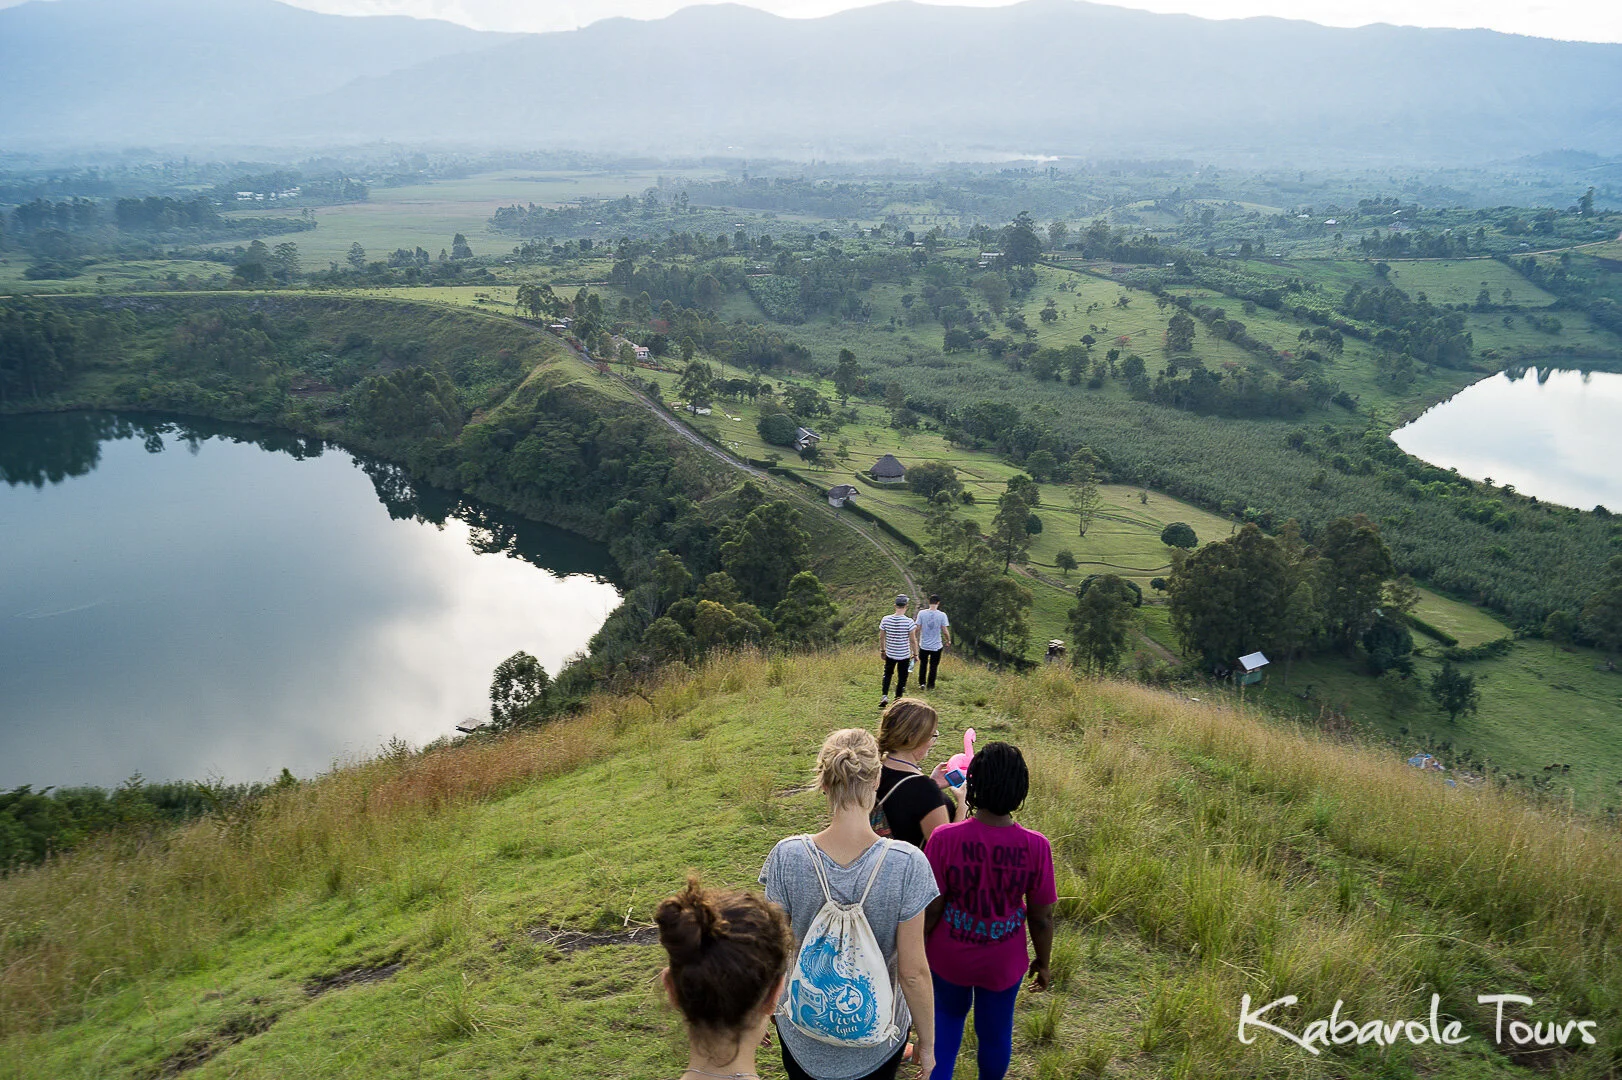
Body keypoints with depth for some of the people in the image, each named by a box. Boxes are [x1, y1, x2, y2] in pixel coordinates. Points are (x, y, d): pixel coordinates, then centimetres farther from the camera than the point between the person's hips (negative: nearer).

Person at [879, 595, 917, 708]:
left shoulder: (885, 619, -8)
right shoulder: (909, 622, -17)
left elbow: (881, 637, 1)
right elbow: (912, 640, -11)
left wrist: (883, 650, 16)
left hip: (890, 654, 3)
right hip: (904, 655, -3)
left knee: (887, 674, 24)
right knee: (902, 678, 11)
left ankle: (884, 695, 10)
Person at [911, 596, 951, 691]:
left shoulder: (921, 613, -10)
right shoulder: (942, 615, -13)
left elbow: (917, 629, -6)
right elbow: (945, 631, -11)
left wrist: (916, 641, 9)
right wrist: (948, 641, 7)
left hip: (923, 645, 1)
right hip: (936, 646, -1)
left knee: (923, 665, 20)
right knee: (933, 666, 15)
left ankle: (922, 683, 18)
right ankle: (930, 685, 22)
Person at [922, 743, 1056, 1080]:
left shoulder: (944, 839, -26)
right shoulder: (1036, 846, -23)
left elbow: (930, 910, -16)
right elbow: (1041, 917, -10)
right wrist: (1043, 962, 8)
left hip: (949, 957, 0)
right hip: (1003, 963, 0)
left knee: (948, 1015, 30)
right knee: (995, 1030, 26)